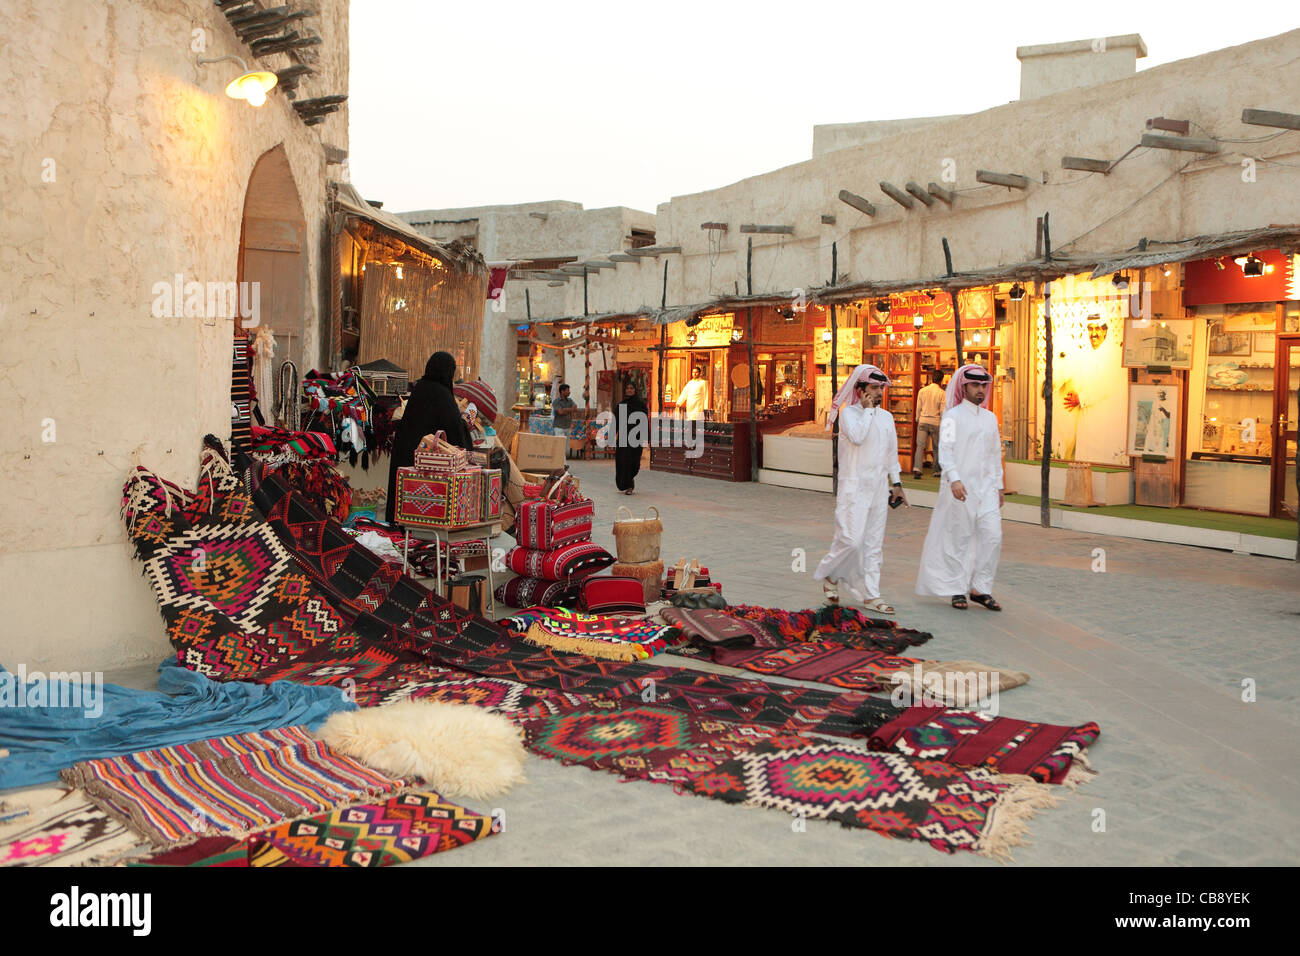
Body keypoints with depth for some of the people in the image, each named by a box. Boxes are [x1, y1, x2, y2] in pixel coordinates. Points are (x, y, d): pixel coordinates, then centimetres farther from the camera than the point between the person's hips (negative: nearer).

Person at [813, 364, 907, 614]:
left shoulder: (886, 417, 14)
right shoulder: (848, 412, -4)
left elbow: (892, 453, 20)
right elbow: (857, 436, -24)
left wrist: (896, 483, 17)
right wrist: (867, 410, -12)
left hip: (879, 487, 6)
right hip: (854, 486, -6)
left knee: (873, 543, 7)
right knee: (851, 539, -14)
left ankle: (870, 596, 12)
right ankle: (830, 575, 12)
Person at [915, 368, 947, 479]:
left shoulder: (922, 391, 3)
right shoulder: (942, 393, -6)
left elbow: (918, 408, 7)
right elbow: (943, 411, -5)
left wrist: (918, 420, 19)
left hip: (923, 420, 2)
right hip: (936, 422, -2)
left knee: (920, 445, -2)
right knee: (936, 448, 10)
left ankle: (917, 468, -19)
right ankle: (936, 471, 17)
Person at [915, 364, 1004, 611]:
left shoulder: (990, 417, 16)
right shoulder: (953, 416, -3)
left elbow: (995, 453, 22)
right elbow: (945, 450, -14)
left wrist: (998, 485, 18)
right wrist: (954, 479, -28)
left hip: (986, 487, 5)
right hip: (959, 487, -5)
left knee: (993, 536, -3)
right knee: (958, 539, 0)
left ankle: (980, 589, 7)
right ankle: (957, 590, 12)